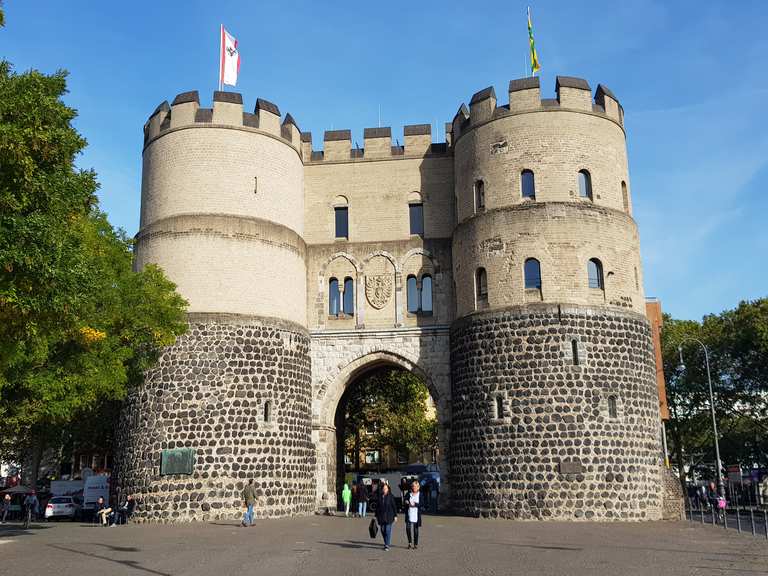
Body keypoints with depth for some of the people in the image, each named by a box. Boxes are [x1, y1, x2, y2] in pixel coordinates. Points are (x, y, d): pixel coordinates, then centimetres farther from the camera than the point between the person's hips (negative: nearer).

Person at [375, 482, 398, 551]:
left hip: (389, 516, -4)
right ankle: (386, 543, 26)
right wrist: (376, 516, 11)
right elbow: (377, 506, 11)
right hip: (381, 516, 4)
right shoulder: (379, 496, 4)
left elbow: (394, 506, -2)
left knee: (388, 530, -6)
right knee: (383, 530, 9)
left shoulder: (390, 496, -4)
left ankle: (387, 545, -2)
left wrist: (395, 515, -5)